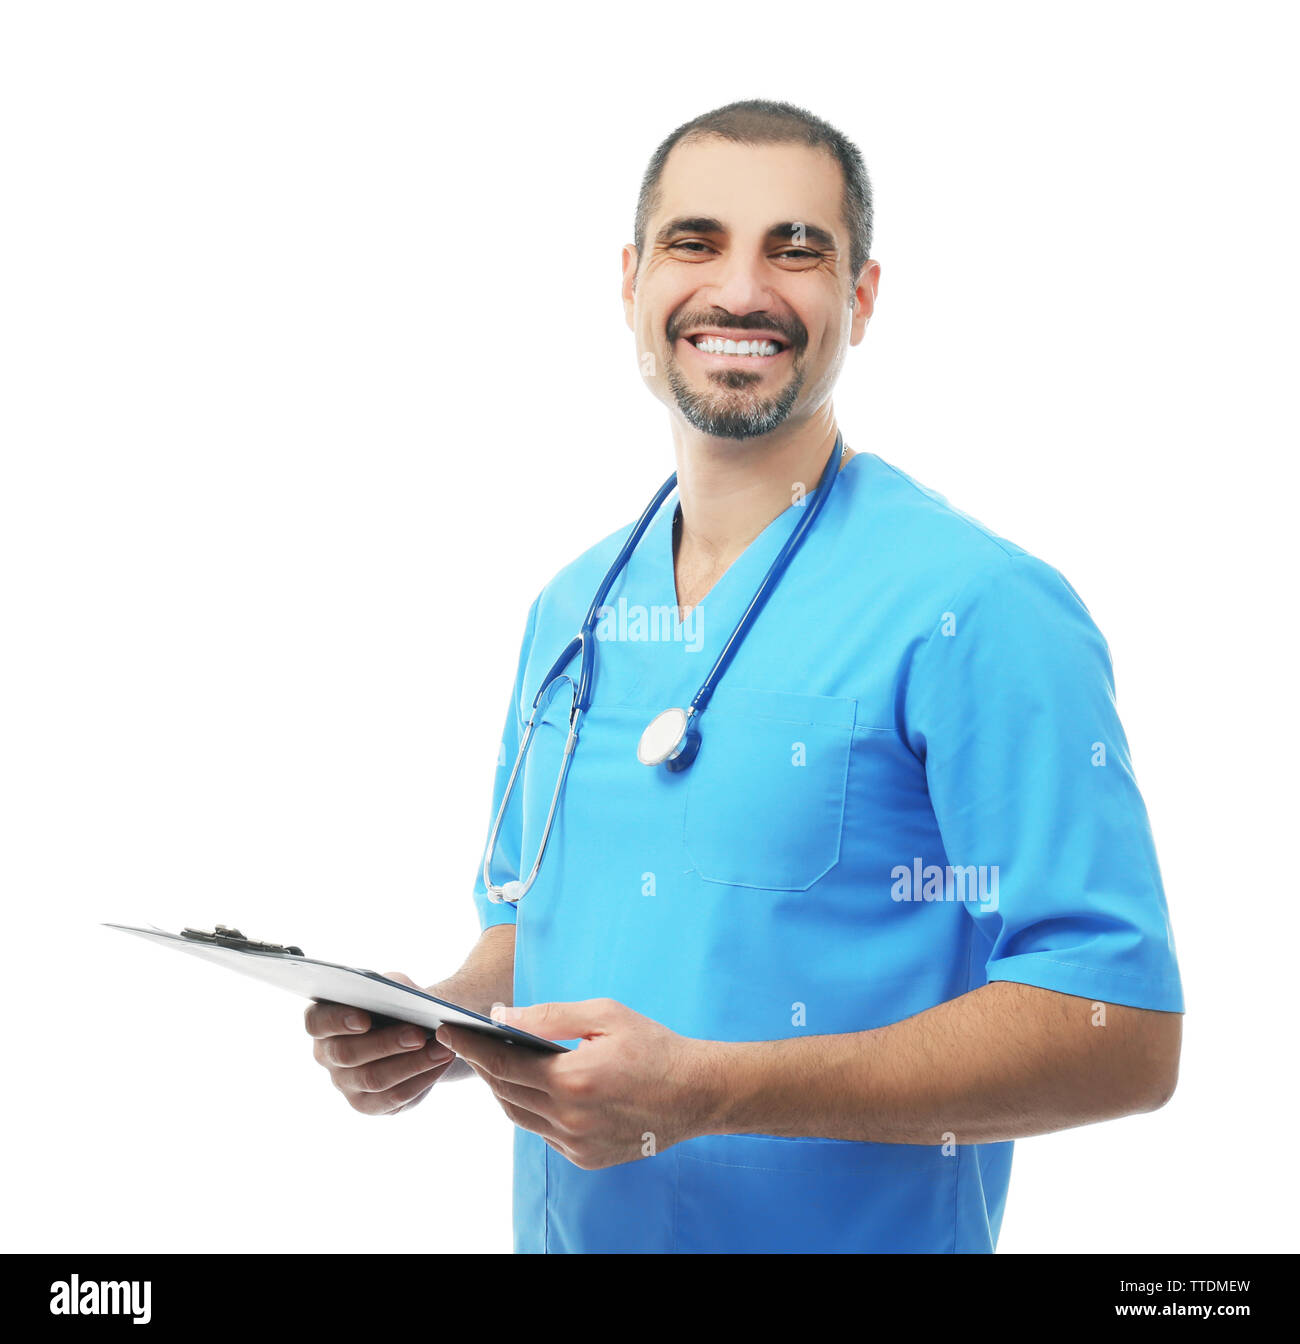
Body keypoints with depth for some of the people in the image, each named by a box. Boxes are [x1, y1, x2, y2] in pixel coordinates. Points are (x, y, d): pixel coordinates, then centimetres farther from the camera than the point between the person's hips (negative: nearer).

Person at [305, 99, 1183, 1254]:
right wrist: (437, 1026, -7)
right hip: (560, 1225, 6)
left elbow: (1123, 1033, -22)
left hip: (857, 1234, -6)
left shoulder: (978, 609, -17)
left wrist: (705, 1091, -29)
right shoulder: (569, 610, 4)